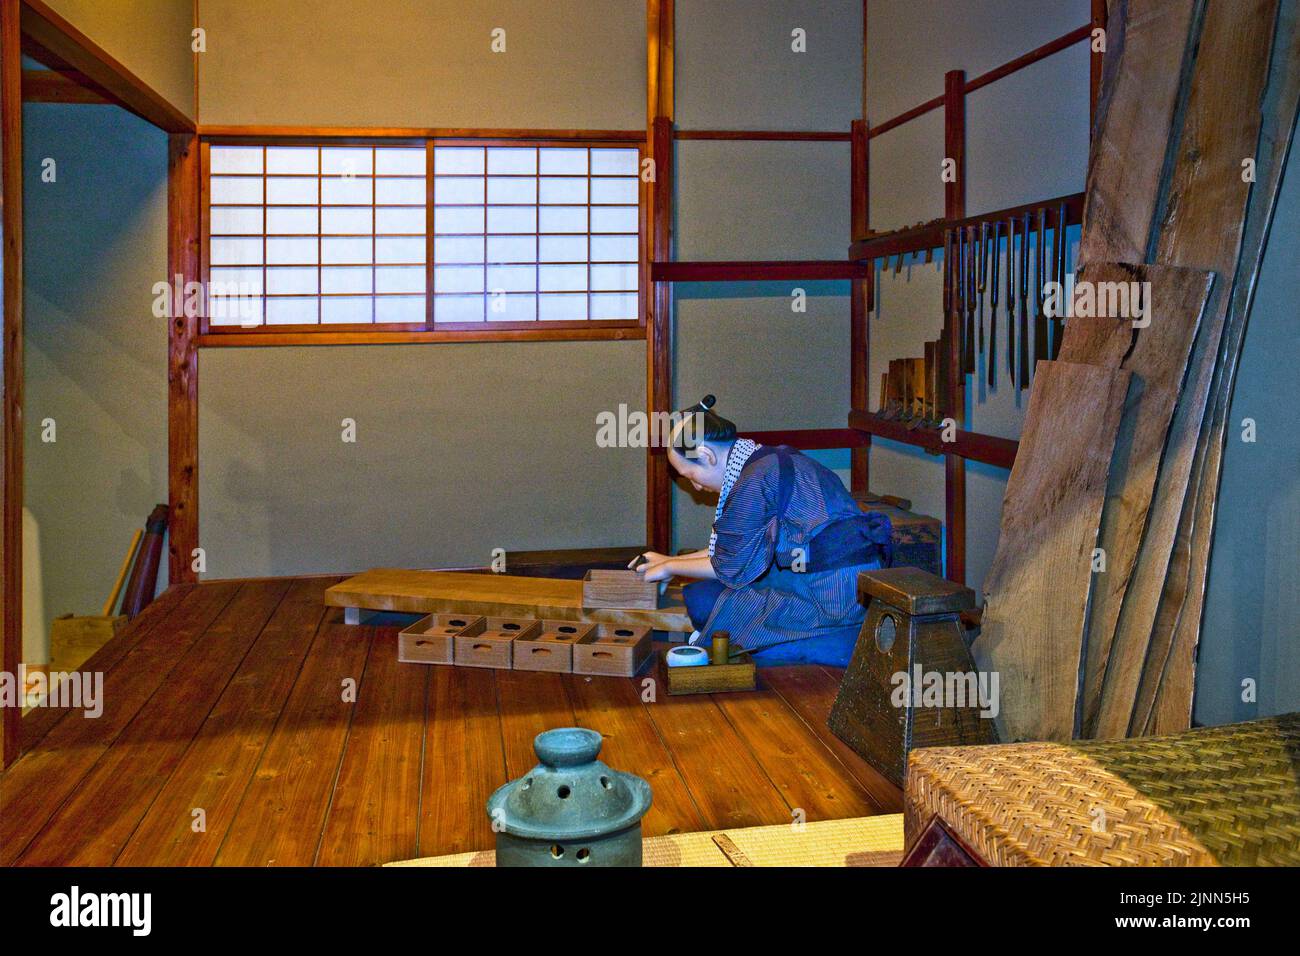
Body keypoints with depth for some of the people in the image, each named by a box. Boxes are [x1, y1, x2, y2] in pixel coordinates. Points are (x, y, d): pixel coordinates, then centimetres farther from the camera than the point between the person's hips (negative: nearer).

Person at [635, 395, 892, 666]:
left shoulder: (755, 482, -17)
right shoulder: (770, 460, 13)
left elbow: (731, 569, -7)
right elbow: (734, 549, 23)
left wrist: (670, 568, 9)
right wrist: (670, 561, 28)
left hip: (836, 594, -10)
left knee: (707, 604, -6)